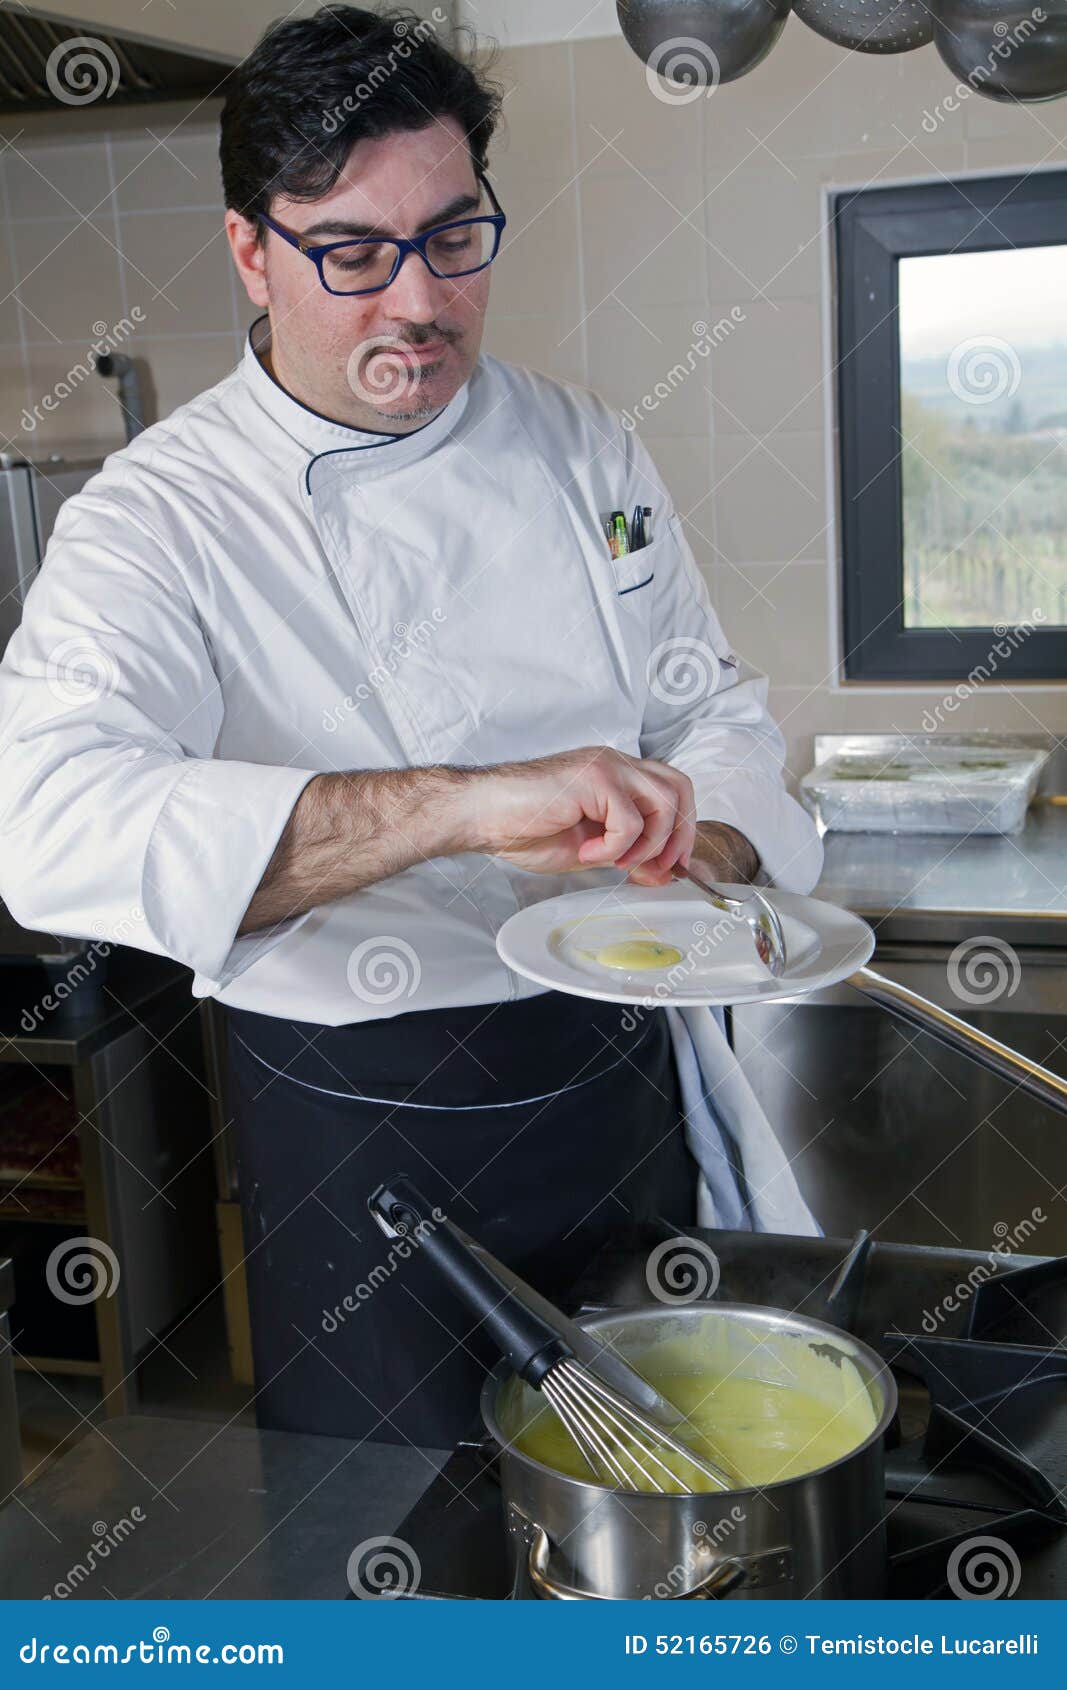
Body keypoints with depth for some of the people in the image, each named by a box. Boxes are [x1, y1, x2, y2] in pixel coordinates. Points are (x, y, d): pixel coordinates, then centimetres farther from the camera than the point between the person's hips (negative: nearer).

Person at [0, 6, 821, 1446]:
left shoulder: (580, 444, 1)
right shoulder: (160, 516, -16)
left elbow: (713, 707, 7)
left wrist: (705, 854, -17)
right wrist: (457, 805, -44)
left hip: (618, 1073, 5)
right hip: (361, 1136, -4)